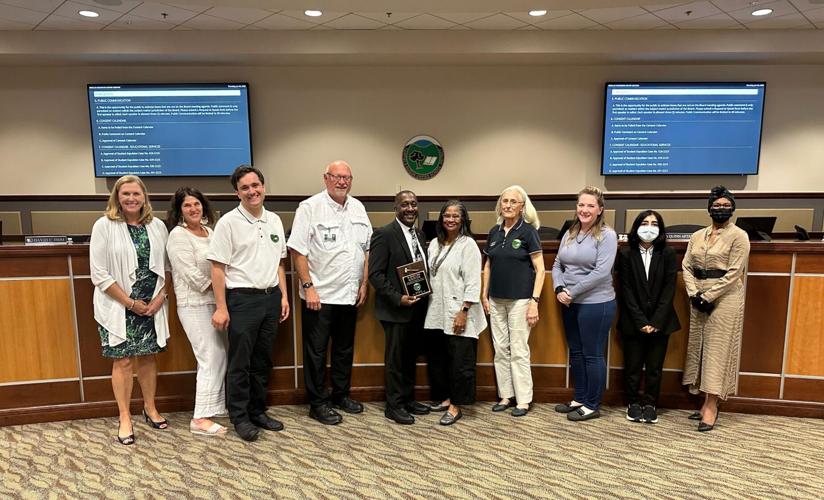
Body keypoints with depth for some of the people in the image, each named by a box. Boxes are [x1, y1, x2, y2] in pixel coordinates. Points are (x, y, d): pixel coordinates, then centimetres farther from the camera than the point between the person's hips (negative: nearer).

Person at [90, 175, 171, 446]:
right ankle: (125, 419, 18)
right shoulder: (104, 226, -8)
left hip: (152, 305, 3)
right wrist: (130, 303, -11)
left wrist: (160, 297, -5)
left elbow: (165, 265, 8)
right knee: (123, 361, 3)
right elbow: (99, 274, -10)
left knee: (148, 357, 13)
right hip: (119, 307, -3)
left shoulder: (157, 226, 3)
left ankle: (150, 409, 29)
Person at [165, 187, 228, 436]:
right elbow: (191, 275, -15)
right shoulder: (178, 235, -9)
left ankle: (217, 406, 22)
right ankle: (200, 419, 2)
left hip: (214, 302, 7)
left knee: (221, 356, 10)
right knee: (211, 359, -7)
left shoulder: (209, 231, 11)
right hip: (195, 305, -7)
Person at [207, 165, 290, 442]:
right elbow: (218, 268, -9)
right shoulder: (228, 222, -7)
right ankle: (239, 417, 18)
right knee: (240, 363, 4)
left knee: (263, 361, 14)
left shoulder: (274, 220, 9)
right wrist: (221, 307, -12)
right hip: (242, 298, -5)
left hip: (271, 297, 5)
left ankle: (258, 411, 27)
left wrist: (283, 295, 10)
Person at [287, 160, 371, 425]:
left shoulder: (358, 208, 8)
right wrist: (308, 286, -15)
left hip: (349, 294, 6)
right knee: (316, 351, 6)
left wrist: (364, 283, 7)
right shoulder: (310, 207, -9)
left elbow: (367, 249, 12)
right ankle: (318, 403, 19)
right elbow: (298, 250, -12)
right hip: (319, 295, -6)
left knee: (345, 349, 17)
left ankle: (341, 395, 32)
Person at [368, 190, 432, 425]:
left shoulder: (419, 235, 11)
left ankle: (408, 399, 31)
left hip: (418, 307, 7)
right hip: (396, 309, -7)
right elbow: (375, 274, -16)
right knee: (395, 358, 5)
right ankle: (394, 405, 19)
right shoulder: (384, 234, -12)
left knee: (410, 357, 17)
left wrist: (426, 294, 2)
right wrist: (398, 298, -20)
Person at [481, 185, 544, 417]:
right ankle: (505, 395, 23)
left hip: (520, 300, -5)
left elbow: (540, 269, -9)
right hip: (496, 300, 5)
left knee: (519, 350, 1)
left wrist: (534, 301, -15)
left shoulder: (528, 231, -8)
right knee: (500, 349, 11)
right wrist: (484, 295, 10)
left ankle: (523, 399, 13)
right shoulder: (494, 232, 7)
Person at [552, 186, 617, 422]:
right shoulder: (569, 234, 9)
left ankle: (592, 406, 16)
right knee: (575, 353, 15)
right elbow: (557, 265, 10)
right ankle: (579, 399, 29)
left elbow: (601, 272, -19)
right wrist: (559, 290, -8)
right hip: (570, 304, 7)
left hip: (596, 304, -7)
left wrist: (572, 292, -16)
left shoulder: (607, 235, -10)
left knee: (592, 355, 3)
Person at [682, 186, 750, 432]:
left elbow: (733, 273, -12)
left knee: (717, 350, -4)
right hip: (698, 299, 6)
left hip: (724, 299, -5)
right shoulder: (697, 236, 11)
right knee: (699, 348, 8)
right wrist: (694, 294, -8)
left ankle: (711, 406, -1)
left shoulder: (739, 236, -5)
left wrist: (708, 296, -15)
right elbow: (686, 266, 6)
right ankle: (706, 402, 17)